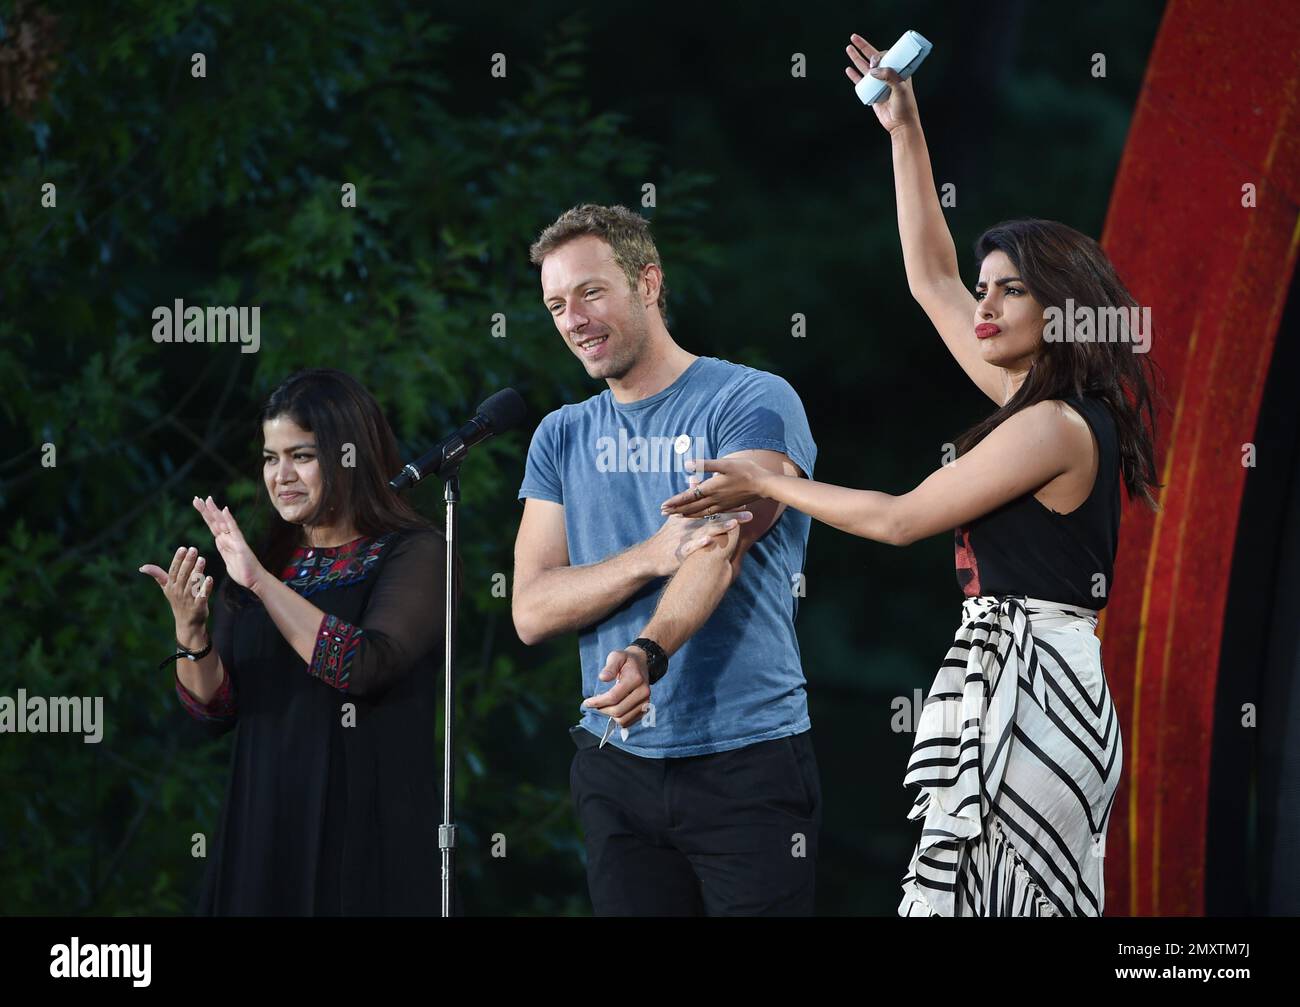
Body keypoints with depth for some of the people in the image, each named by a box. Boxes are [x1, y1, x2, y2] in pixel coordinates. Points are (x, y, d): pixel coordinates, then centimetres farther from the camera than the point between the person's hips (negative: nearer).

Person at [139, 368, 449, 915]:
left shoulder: (414, 553, -6)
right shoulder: (262, 559, 9)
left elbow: (363, 667, -22)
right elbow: (215, 711, 5)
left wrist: (262, 582, -23)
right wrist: (190, 632, -13)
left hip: (369, 834, -4)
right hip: (264, 829, 4)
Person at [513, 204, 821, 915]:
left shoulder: (754, 403, -4)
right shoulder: (561, 437, 11)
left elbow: (721, 549, -20)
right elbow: (531, 613, 1)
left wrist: (648, 655, -38)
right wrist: (654, 556, -17)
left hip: (746, 758, -4)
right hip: (616, 765, 4)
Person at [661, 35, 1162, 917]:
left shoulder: (1051, 427, -13)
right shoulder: (1041, 401, 13)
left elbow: (900, 519, -11)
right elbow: (931, 277, 22)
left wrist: (766, 486, 0)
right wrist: (906, 133, 22)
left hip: (1025, 684, -9)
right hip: (1033, 679, 9)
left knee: (984, 893, -9)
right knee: (1030, 894, 7)